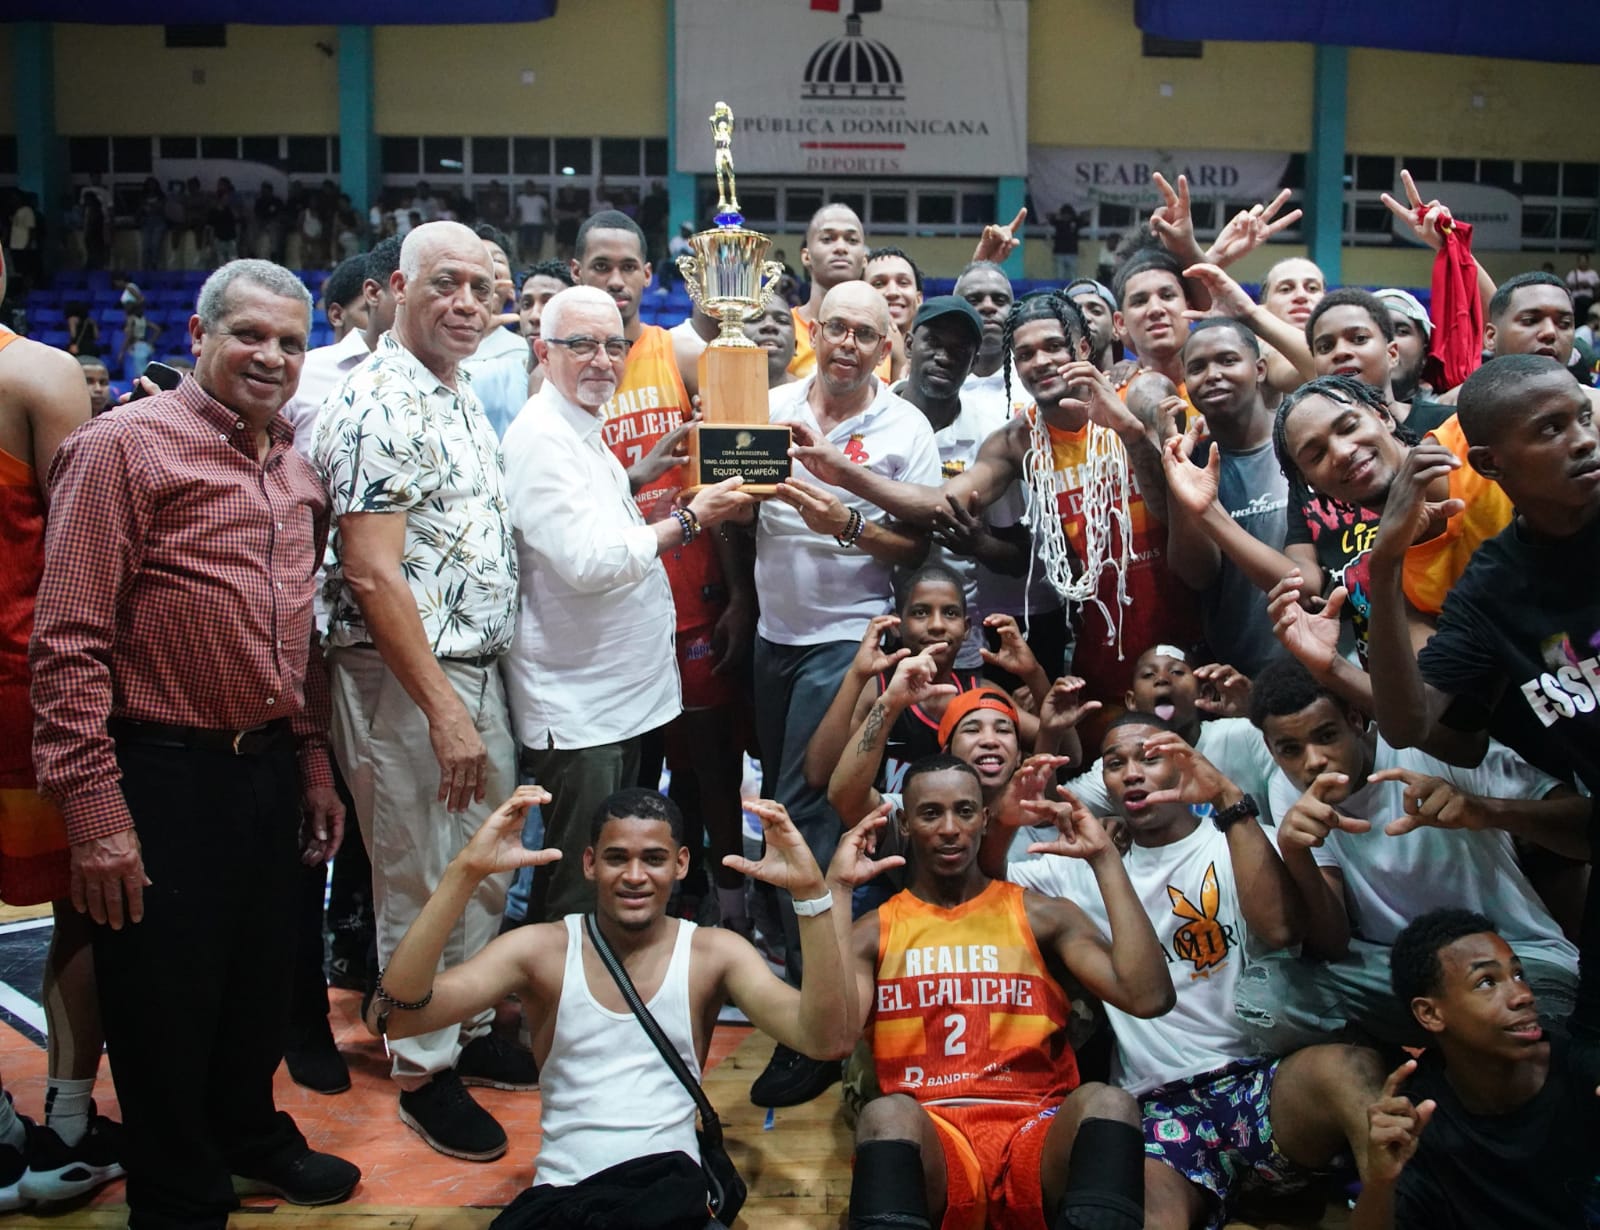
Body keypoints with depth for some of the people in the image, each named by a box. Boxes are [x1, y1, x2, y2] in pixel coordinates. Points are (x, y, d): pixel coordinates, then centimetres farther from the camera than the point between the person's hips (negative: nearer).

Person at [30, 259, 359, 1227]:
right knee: (166, 999, 7)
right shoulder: (127, 446, -11)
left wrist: (314, 764, 17)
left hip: (270, 769, 7)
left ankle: (249, 1135, 43)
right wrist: (93, 806, -19)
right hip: (164, 776, -7)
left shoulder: (298, 470, 12)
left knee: (260, 981, 21)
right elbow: (71, 639, -15)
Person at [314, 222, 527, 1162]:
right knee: (423, 889, 4)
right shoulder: (379, 406, -17)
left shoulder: (463, 395, 12)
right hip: (407, 682, -9)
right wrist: (444, 711, -23)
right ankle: (425, 1070, 20)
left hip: (480, 668, 9)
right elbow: (372, 573, -22)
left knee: (485, 875, 18)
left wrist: (478, 694, 15)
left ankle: (472, 1032, 35)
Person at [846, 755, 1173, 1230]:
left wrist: (1104, 858, 0)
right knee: (887, 1115, -36)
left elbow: (1148, 997, -2)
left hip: (1035, 1137, 2)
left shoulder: (1043, 915, 14)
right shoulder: (874, 931, 13)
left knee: (1107, 1104, -32)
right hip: (928, 1143, -1)